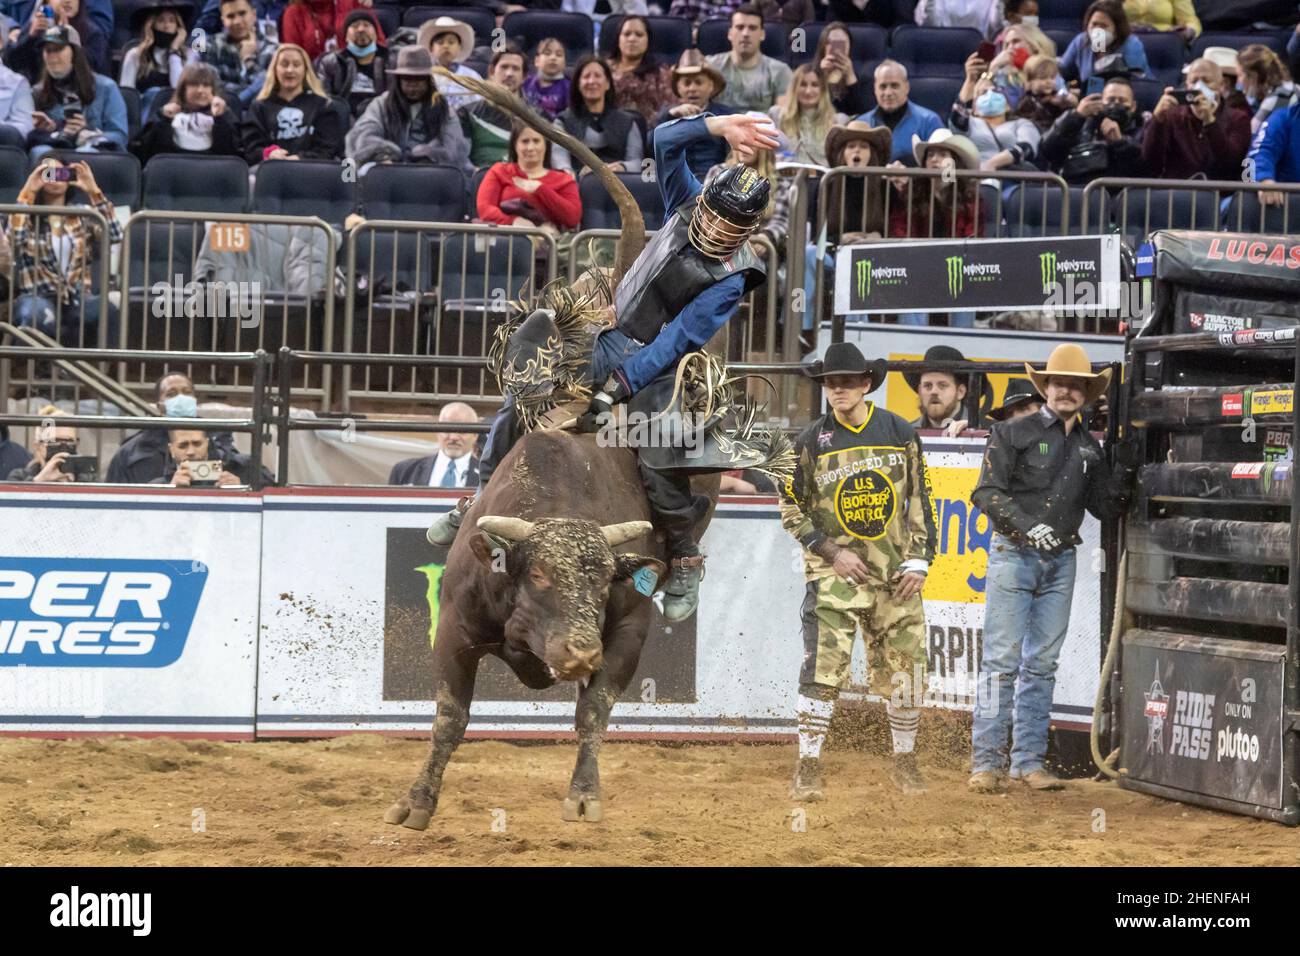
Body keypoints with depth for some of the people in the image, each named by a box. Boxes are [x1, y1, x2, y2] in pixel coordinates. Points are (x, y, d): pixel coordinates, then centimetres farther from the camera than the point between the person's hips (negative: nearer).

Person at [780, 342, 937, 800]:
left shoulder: (900, 434, 4)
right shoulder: (810, 442, 0)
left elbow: (919, 501, 9)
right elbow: (792, 509, 4)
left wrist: (918, 560, 1)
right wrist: (832, 552, -7)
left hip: (895, 574, 2)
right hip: (835, 574, -2)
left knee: (904, 669, 4)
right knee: (823, 669, -11)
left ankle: (905, 762, 21)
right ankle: (808, 768, -4)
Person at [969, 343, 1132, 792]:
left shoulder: (1089, 448, 14)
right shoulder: (1014, 433, 0)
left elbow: (1106, 509, 15)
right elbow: (987, 493, -7)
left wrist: (1124, 475, -2)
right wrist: (1028, 527, -20)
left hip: (1060, 561, 5)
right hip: (1013, 554, -5)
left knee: (1042, 665, 6)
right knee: (1001, 662, -8)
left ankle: (1029, 761, 9)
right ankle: (986, 761, -7)